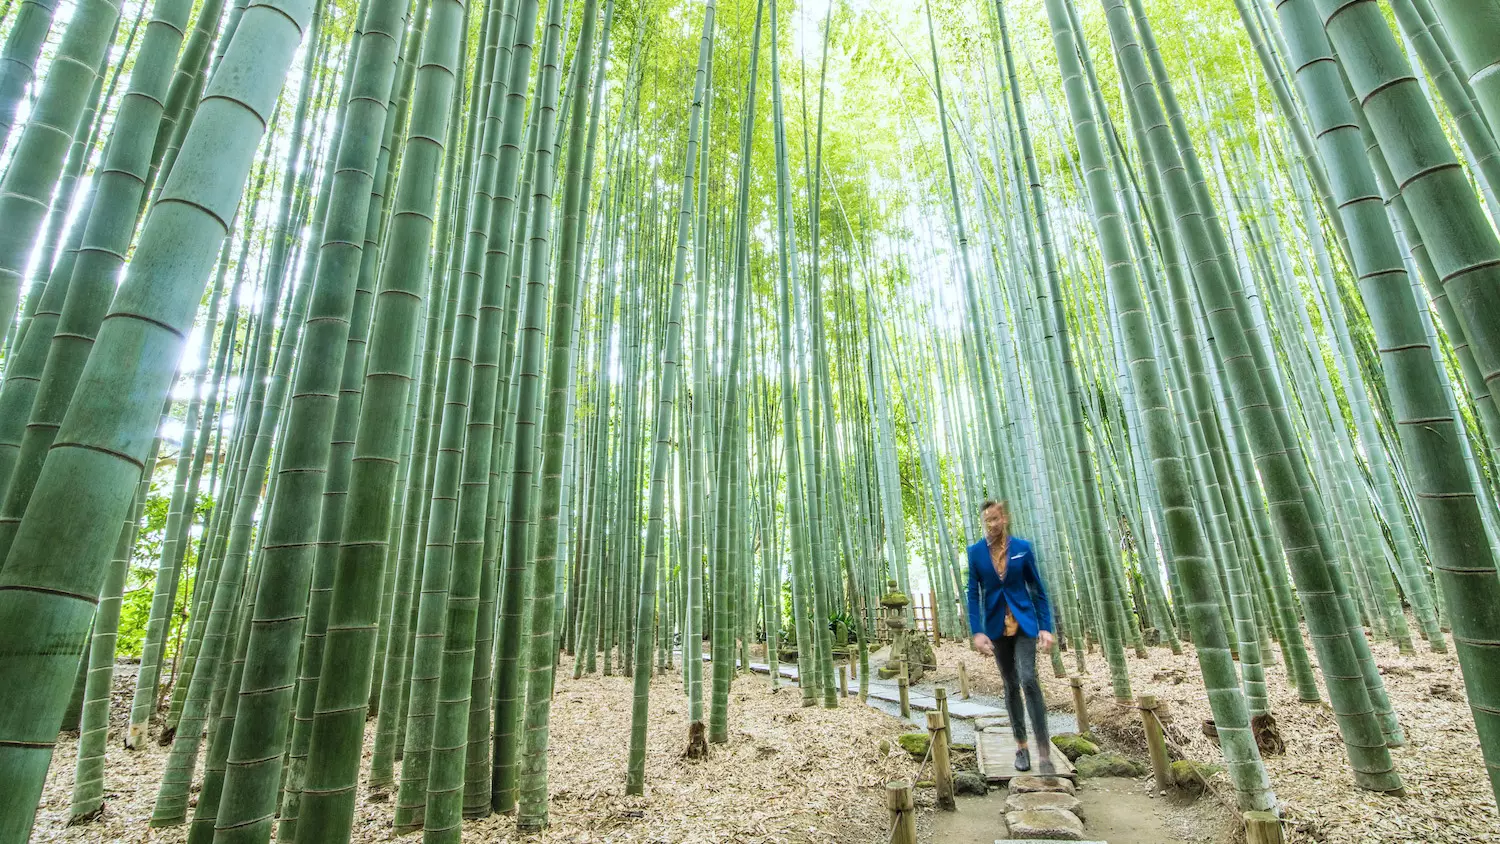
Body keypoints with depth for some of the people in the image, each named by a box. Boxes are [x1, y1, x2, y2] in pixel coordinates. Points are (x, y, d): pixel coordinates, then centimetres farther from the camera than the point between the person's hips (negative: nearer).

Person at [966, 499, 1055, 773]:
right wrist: (977, 632, -10)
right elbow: (973, 594, -3)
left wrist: (1046, 627, -6)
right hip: (996, 625, 2)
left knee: (1028, 679, -16)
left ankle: (1044, 751, -9)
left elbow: (1038, 589, 0)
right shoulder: (975, 552, -4)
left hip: (1023, 622, -2)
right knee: (1011, 685, 11)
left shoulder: (1023, 547, -5)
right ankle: (1021, 745, 23)